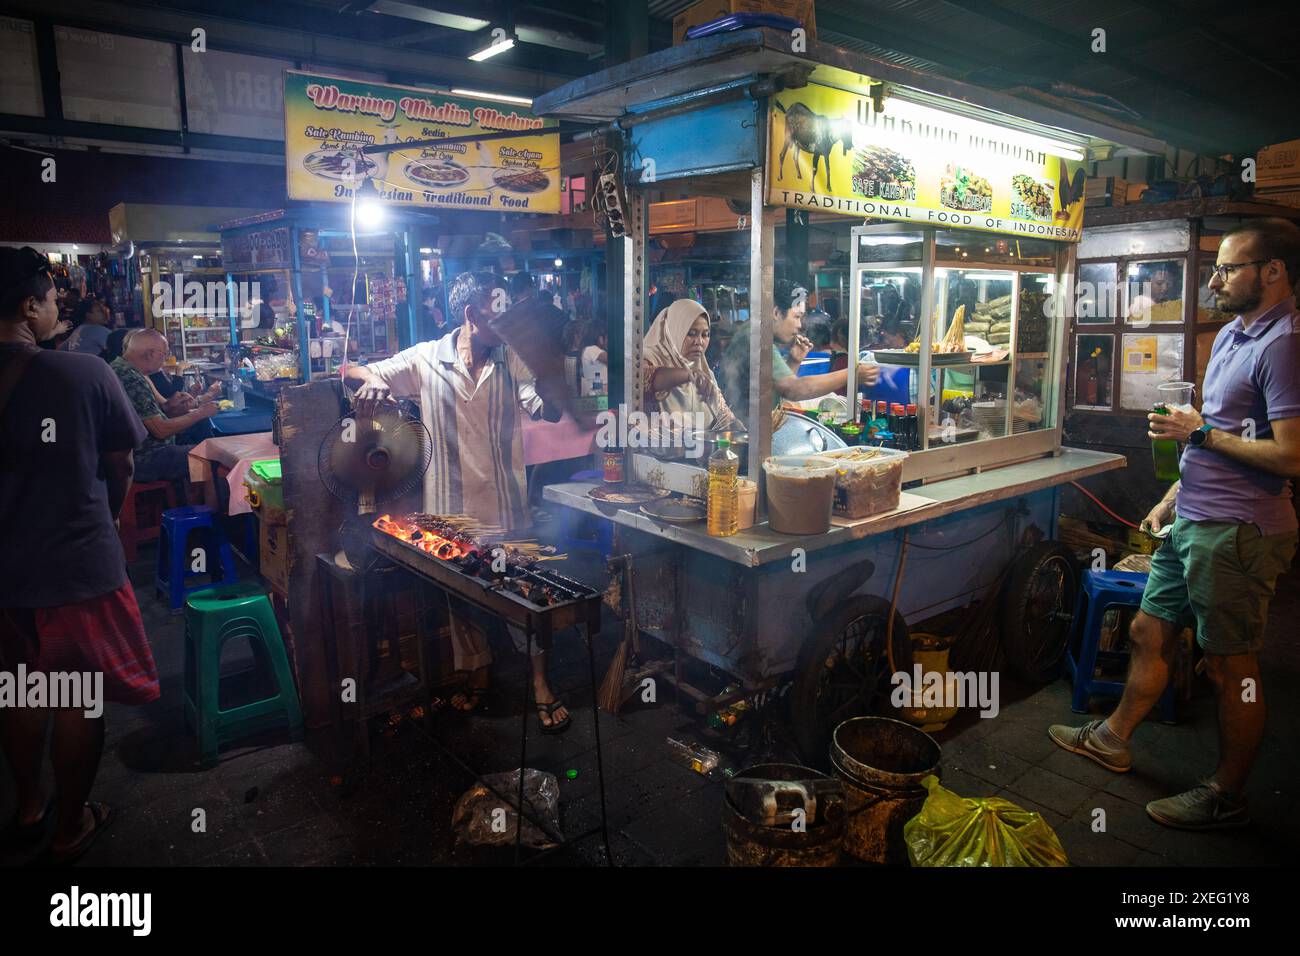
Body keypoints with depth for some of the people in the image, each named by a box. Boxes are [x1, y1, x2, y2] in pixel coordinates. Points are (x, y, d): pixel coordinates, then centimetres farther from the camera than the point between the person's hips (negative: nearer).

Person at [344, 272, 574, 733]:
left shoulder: (512, 360, 0)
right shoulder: (426, 359, -4)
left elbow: (550, 410, -11)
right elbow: (352, 372, 0)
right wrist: (370, 380, -24)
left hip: (507, 502, 0)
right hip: (451, 505, 0)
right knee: (461, 592, 15)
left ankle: (540, 683, 23)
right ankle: (477, 677, 37)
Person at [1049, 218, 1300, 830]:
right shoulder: (1231, 335, 14)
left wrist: (1200, 432, -14)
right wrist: (1174, 498, 19)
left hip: (1235, 532, -9)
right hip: (1192, 523, 10)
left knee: (1230, 666, 4)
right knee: (1149, 634, 18)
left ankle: (1226, 797, 21)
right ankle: (1113, 738, 35)